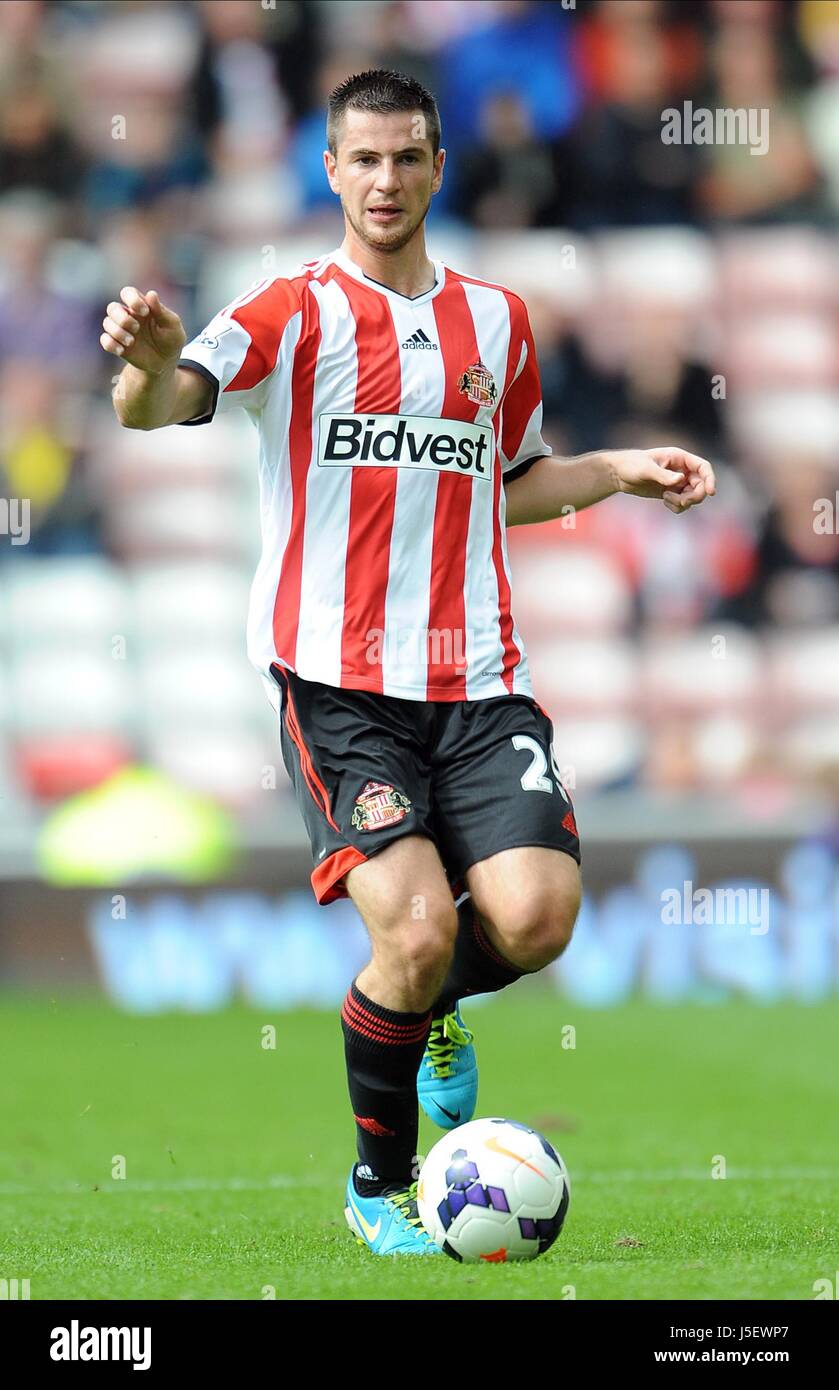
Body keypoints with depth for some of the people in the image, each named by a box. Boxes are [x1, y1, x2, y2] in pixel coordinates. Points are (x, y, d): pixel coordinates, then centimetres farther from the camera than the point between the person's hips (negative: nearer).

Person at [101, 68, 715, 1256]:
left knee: (534, 920, -15)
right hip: (337, 679, -4)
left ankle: (432, 1011, 23)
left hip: (478, 678, 4)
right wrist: (150, 365, -42)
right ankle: (380, 1188, 7)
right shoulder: (297, 313, -1)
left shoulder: (497, 321, 14)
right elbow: (164, 404, -19)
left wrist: (623, 471, 14)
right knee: (417, 930, -17)